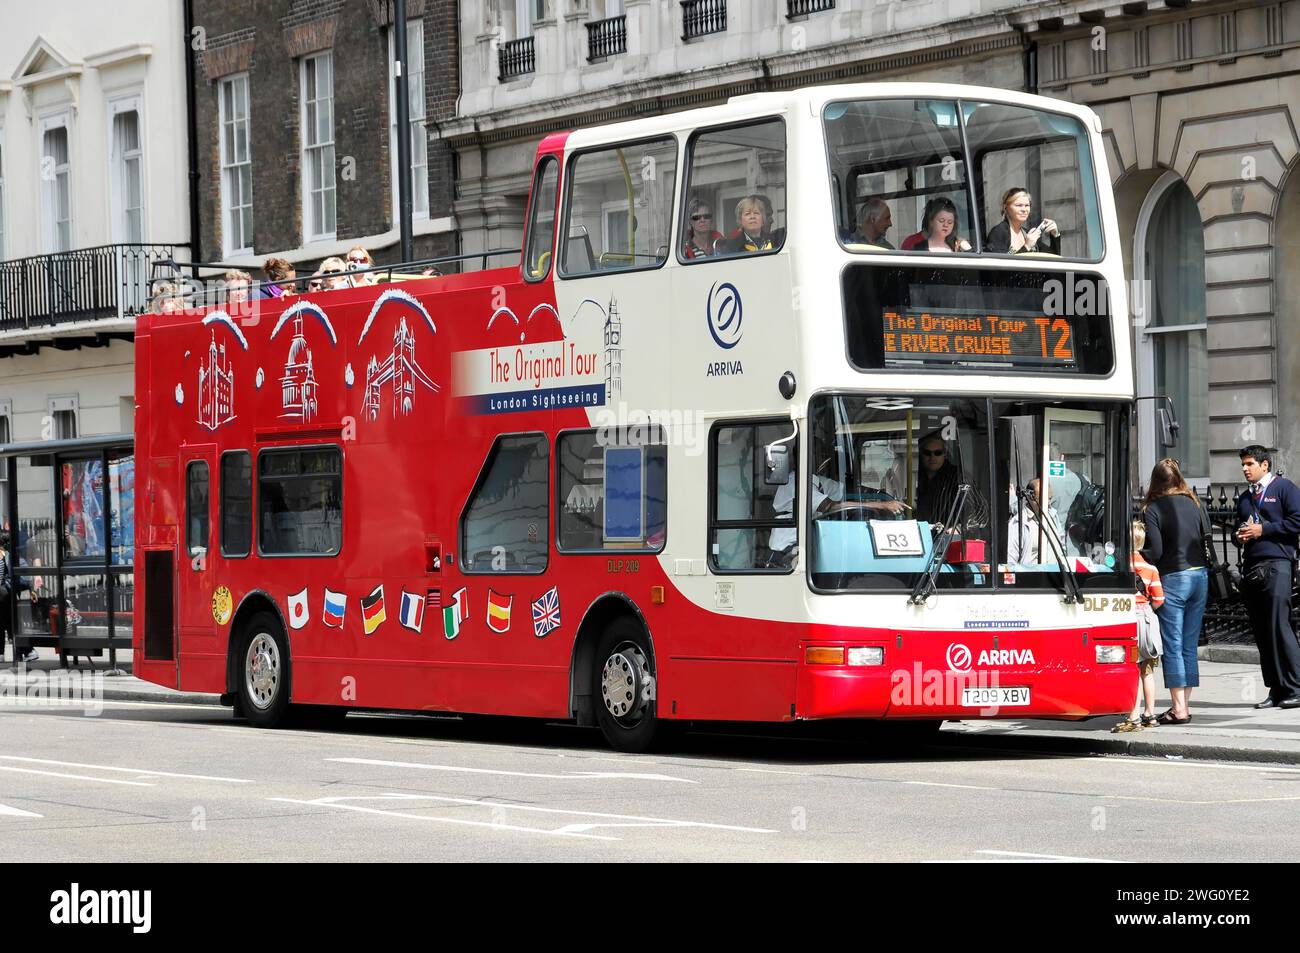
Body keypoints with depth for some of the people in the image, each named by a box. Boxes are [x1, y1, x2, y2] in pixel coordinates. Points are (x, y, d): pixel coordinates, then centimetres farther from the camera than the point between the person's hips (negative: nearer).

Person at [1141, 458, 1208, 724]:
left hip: (1172, 579, -6)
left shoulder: (1153, 509, -8)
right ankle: (1184, 705, 13)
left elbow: (1155, 552, -13)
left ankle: (1178, 709, -5)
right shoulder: (1193, 504, 10)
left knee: (1173, 646, -2)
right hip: (1199, 575, 6)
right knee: (1189, 646, 10)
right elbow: (1204, 541, 11)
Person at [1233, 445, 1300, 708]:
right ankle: (1276, 690, 4)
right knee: (1261, 630, 2)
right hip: (1251, 566, 7)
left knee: (1279, 625, -14)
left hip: (1276, 565, -7)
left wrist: (1263, 530, -9)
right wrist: (1239, 537, 8)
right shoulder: (1245, 498, 25)